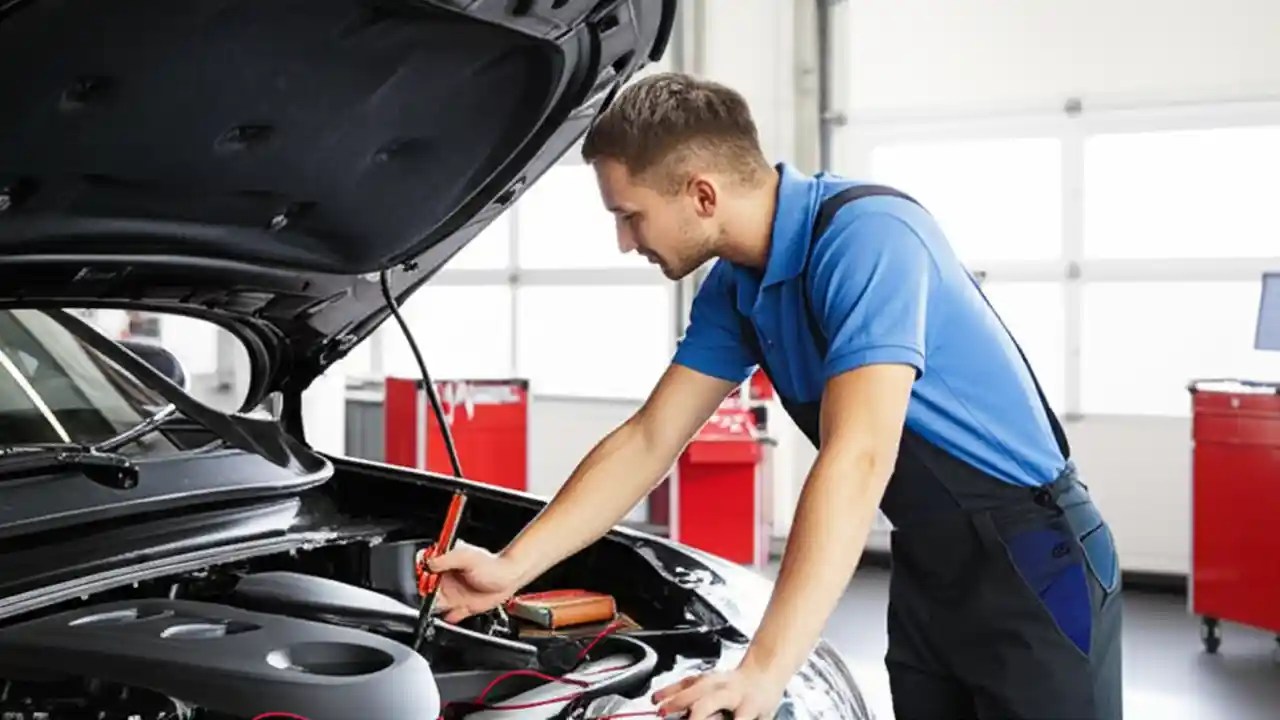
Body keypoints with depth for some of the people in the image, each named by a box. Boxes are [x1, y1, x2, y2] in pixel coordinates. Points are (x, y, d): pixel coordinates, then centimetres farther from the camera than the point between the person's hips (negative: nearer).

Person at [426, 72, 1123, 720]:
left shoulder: (866, 234, -26)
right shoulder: (735, 289, 1)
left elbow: (857, 460, -35)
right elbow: (646, 441, 7)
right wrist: (511, 568, 1)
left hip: (1030, 560, -8)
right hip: (927, 566, 8)